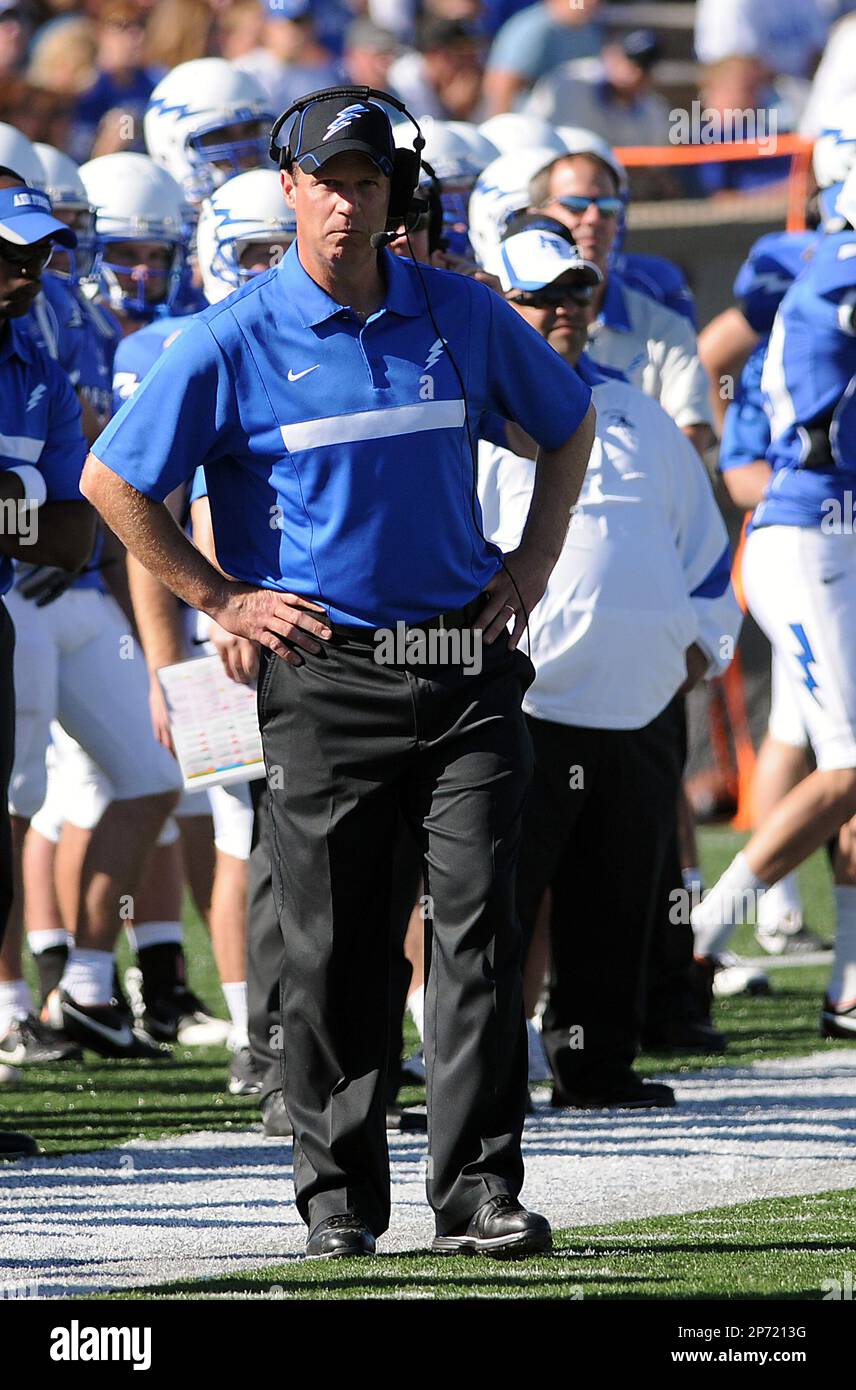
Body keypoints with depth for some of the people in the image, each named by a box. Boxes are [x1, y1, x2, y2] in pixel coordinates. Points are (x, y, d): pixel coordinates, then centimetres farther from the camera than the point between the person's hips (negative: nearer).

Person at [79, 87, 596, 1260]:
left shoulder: (463, 315, 5)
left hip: (464, 665, 2)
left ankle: (477, 1190, -5)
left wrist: (533, 564, 12)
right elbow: (112, 483, -1)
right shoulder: (237, 342, -4)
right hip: (324, 670, -2)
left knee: (479, 921, -6)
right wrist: (223, 601, -1)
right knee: (332, 948, 3)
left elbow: (569, 424, 21)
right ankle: (338, 1194, 13)